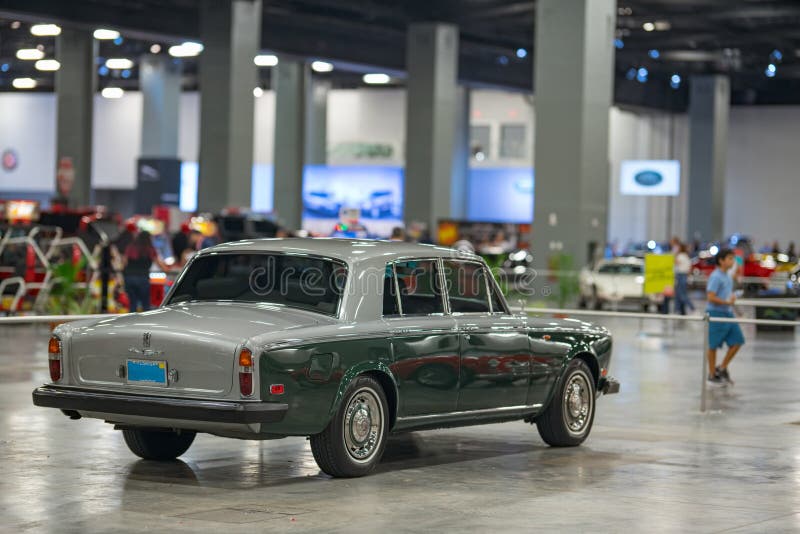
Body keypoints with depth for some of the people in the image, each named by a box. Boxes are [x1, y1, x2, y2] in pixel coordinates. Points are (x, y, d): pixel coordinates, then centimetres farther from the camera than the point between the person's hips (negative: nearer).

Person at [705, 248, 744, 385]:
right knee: (713, 345, 1)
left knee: (737, 341, 4)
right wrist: (727, 302, -23)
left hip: (728, 313, 9)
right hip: (716, 313, -9)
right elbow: (711, 297, -20)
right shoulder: (715, 277, -14)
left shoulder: (728, 277, 13)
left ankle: (722, 369, 16)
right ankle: (712, 375, 11)